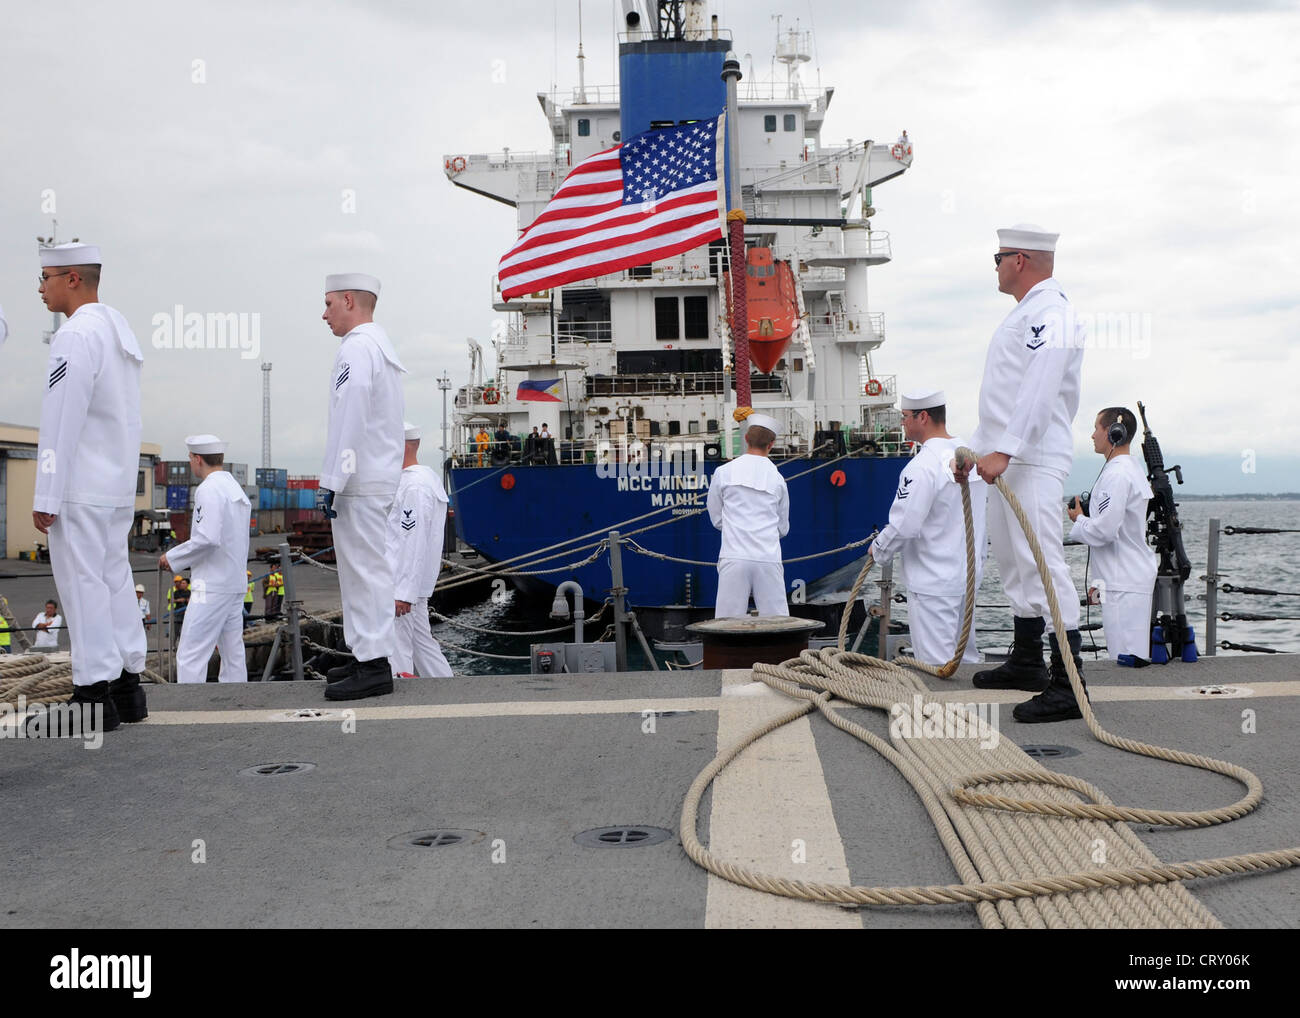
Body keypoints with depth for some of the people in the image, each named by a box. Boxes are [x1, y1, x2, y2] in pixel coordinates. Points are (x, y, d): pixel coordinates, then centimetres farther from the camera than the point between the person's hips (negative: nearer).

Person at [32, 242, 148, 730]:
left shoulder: (75, 336, -16)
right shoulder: (120, 331, 14)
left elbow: (62, 422, -19)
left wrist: (45, 498, -16)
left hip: (79, 488, -9)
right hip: (119, 486, 9)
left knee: (82, 584, -4)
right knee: (114, 580, 13)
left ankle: (94, 695, 1)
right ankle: (127, 685, 18)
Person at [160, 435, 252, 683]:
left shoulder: (208, 489, -12)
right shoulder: (237, 489, 16)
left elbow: (207, 538, -23)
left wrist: (172, 557, -9)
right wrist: (188, 560, 20)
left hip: (212, 586, -9)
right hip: (236, 583, 9)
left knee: (191, 656, -7)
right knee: (233, 655, 9)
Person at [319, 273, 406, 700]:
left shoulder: (356, 348, -12)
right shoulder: (383, 347, 19)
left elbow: (349, 421, -20)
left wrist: (332, 481, -19)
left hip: (360, 483, -10)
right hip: (380, 477, 10)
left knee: (364, 569, -9)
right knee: (363, 568, 15)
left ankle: (374, 666, -8)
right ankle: (367, 654, 21)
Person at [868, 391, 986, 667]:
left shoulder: (922, 466, -20)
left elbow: (903, 526, -21)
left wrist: (878, 550, -2)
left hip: (933, 584, -9)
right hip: (969, 575, 9)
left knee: (936, 667, -2)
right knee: (965, 658, 17)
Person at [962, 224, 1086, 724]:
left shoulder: (1049, 312, -13)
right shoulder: (1026, 312, 22)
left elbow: (1039, 390, -25)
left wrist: (1004, 451, -30)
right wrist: (976, 446, 26)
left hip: (1033, 462, -11)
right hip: (1009, 458, 11)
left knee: (1042, 561, -15)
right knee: (1014, 562, 17)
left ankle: (1068, 684, -15)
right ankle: (1027, 662, 30)